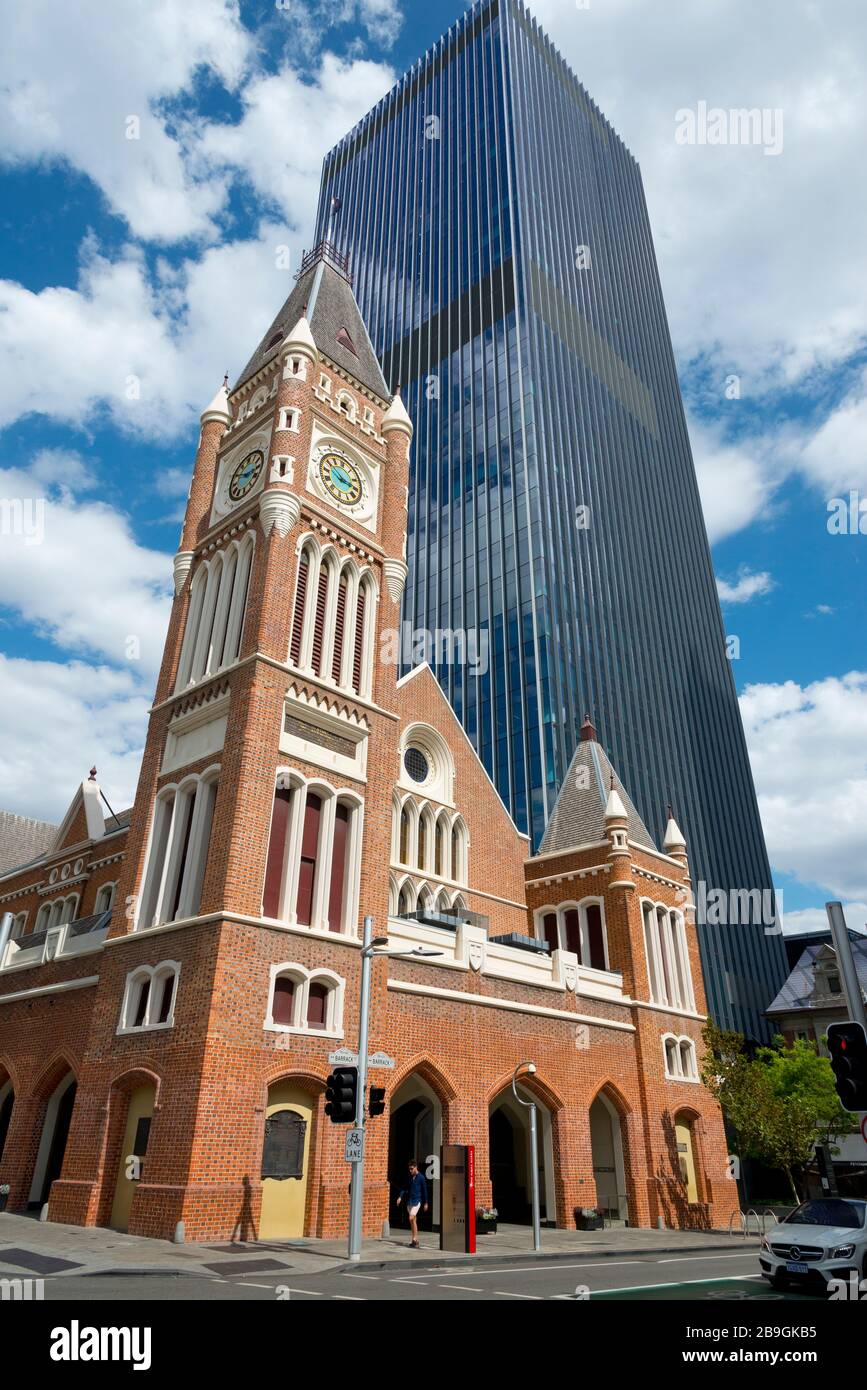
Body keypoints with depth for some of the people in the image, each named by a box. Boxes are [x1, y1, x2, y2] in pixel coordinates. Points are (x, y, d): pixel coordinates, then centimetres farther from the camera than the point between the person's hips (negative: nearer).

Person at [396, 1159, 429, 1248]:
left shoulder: (421, 1177, -7)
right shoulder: (409, 1177, 8)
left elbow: (424, 1190, -2)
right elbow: (405, 1188, 11)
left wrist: (425, 1203, 0)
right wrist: (400, 1197, -4)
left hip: (417, 1201, -6)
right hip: (409, 1201, 6)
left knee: (411, 1218, -17)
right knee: (413, 1221, 10)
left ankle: (414, 1239, -9)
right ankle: (416, 1241, 18)